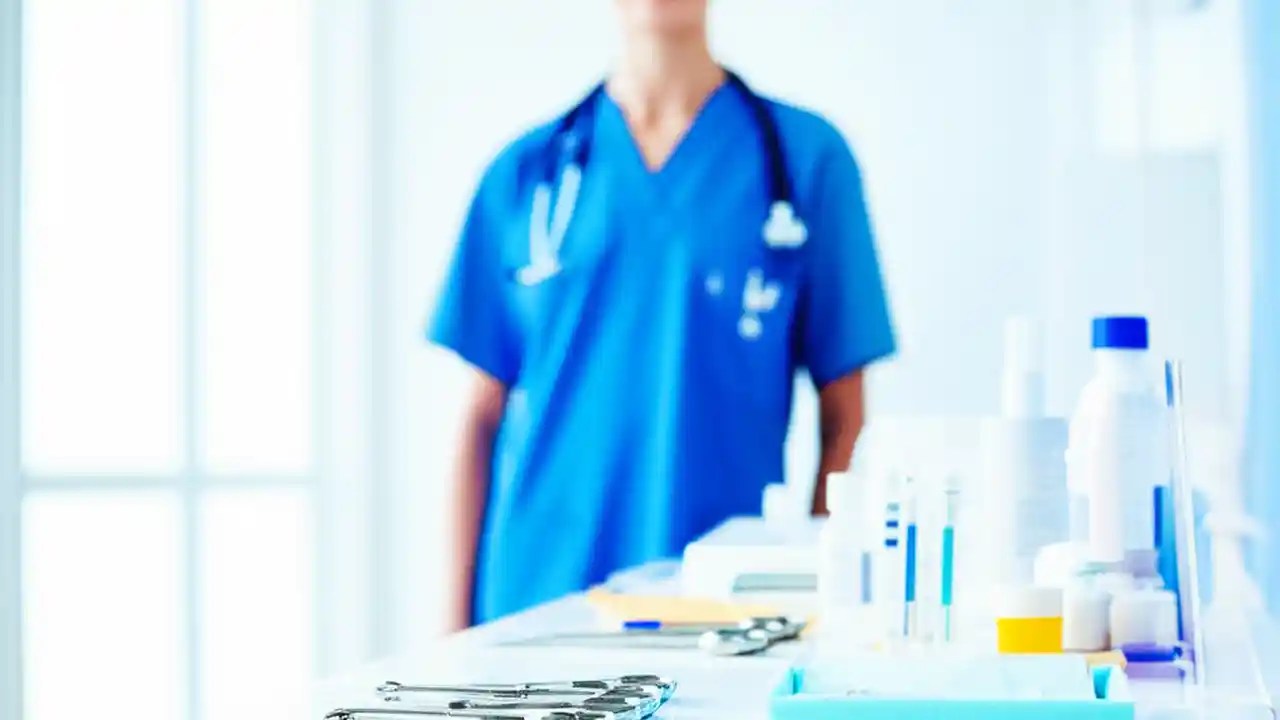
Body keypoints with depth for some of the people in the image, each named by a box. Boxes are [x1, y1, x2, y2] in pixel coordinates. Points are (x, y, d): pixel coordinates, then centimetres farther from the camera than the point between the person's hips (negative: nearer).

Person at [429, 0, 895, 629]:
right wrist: (458, 625, 3)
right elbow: (484, 413, 7)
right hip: (535, 596, 1)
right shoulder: (528, 172, 7)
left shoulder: (806, 157, 2)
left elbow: (841, 414, 2)